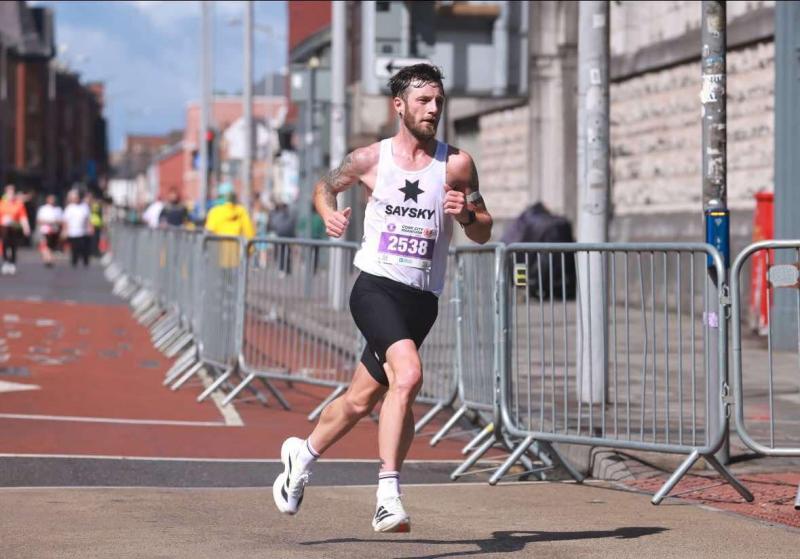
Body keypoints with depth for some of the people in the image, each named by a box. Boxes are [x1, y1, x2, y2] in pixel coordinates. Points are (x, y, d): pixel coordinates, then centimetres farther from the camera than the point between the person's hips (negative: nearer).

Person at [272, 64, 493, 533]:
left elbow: (484, 234, 7)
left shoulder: (456, 164, 3)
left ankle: (303, 454, 39)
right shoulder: (371, 159, 3)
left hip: (422, 300, 3)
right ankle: (388, 494, -26)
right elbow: (325, 185, 21)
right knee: (408, 375, -28)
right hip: (376, 287, -3)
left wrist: (466, 214, -14)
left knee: (361, 400, 12)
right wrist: (330, 212, -1)